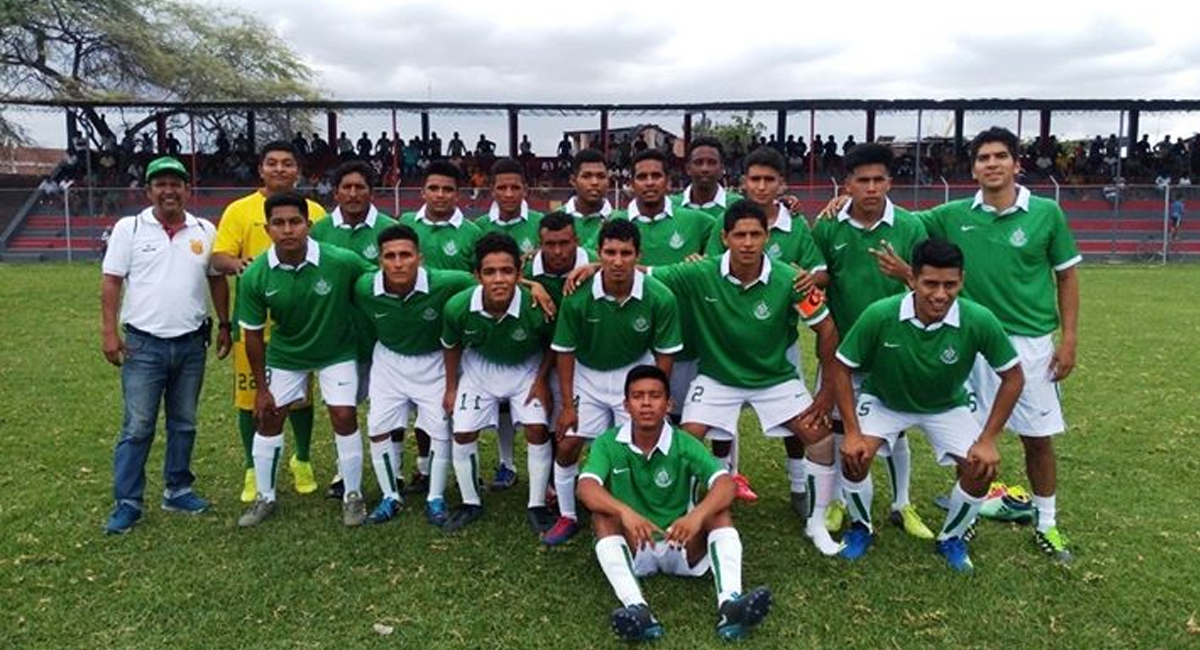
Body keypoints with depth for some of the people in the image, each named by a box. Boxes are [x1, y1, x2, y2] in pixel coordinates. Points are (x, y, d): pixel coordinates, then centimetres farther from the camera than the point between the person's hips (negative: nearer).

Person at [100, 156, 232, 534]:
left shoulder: (205, 231, 5)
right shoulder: (129, 228, -2)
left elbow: (217, 280, 12)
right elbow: (111, 282, -2)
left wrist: (224, 325, 9)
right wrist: (110, 333, -9)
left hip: (192, 344, 3)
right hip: (144, 344, -3)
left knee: (184, 424, 12)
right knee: (137, 428, 0)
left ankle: (178, 490, 24)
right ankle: (127, 503, 8)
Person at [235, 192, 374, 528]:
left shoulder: (342, 261, -30)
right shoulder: (255, 276, -22)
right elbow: (253, 334, -10)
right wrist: (261, 387, -4)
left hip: (337, 352, -2)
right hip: (285, 355, 2)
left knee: (344, 418, -6)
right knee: (268, 420, 7)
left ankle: (353, 495, 15)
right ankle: (264, 497, 27)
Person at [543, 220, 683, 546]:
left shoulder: (660, 298, -24)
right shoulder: (578, 296, -23)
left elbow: (664, 354, -9)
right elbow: (565, 351, -10)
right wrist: (567, 405, -8)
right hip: (588, 375, 1)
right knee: (566, 446, -2)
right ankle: (567, 517, 21)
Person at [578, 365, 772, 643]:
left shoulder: (684, 444, -9)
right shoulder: (608, 444, -9)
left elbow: (725, 484, -24)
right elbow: (586, 487, -26)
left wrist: (698, 514, -45)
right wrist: (625, 511, -45)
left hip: (682, 547, 1)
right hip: (633, 548, 0)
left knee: (720, 510, -23)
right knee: (603, 515, -28)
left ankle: (729, 603, -43)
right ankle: (637, 609, -47)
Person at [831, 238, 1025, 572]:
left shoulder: (979, 321, -30)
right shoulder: (880, 315, -33)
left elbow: (1013, 377, -14)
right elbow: (840, 368, -19)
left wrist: (988, 440, -17)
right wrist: (853, 432, -22)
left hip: (947, 406, 1)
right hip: (883, 400, -1)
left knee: (982, 468, -15)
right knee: (854, 456, -23)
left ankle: (952, 538, 16)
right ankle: (861, 527, 10)